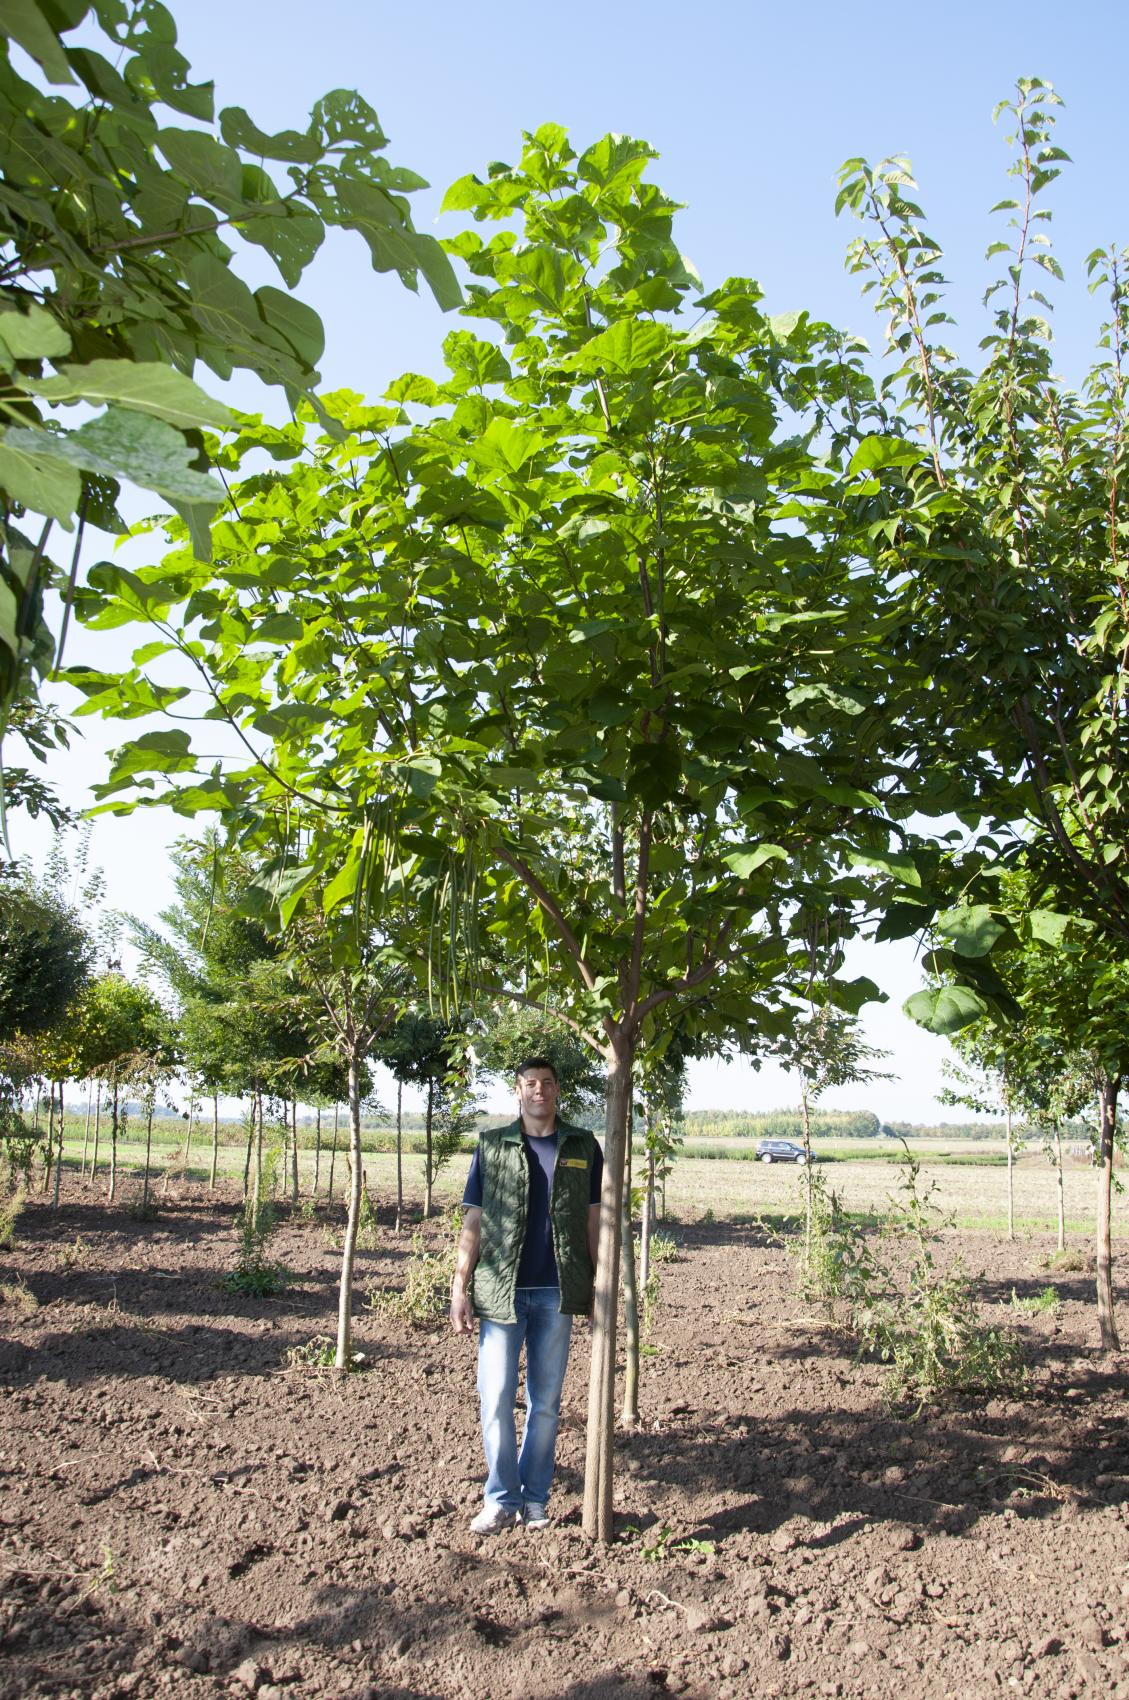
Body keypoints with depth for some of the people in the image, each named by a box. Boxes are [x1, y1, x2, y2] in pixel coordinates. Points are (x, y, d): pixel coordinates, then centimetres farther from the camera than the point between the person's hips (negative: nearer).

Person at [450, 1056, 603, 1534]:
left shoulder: (583, 1147, 6)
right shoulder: (492, 1146, 4)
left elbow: (593, 1221, 9)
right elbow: (473, 1222, 4)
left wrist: (601, 1288, 4)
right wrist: (459, 1289, -3)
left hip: (556, 1293, 1)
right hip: (501, 1291, -1)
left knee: (546, 1401, 10)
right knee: (496, 1398, 1)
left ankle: (534, 1499, 23)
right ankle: (502, 1499, 17)